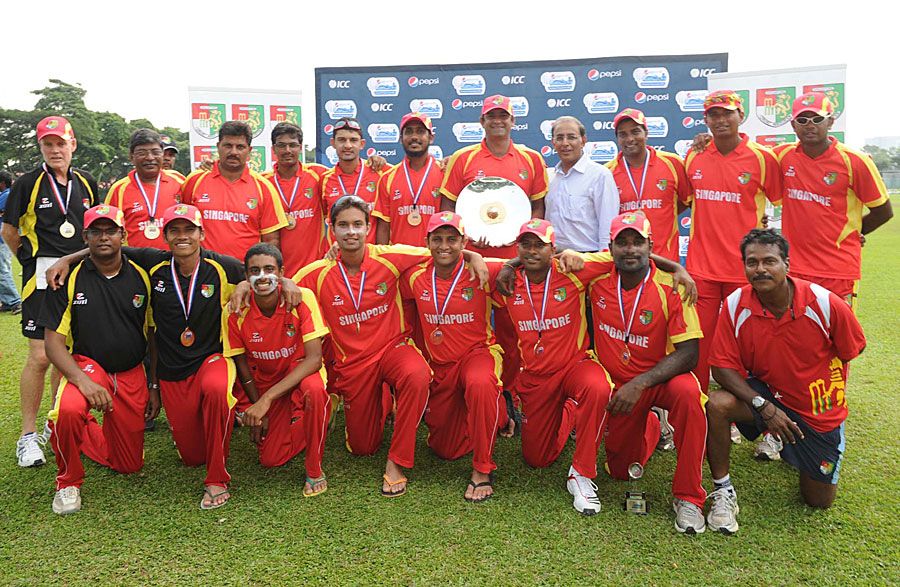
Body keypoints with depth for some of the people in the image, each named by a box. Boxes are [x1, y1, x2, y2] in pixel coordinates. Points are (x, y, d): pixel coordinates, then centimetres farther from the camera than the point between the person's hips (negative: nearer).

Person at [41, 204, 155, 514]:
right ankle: (68, 481, -7)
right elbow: (53, 341, -8)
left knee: (130, 465, 7)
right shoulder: (69, 279, -7)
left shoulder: (141, 277, 0)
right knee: (69, 410, -38)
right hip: (86, 365, -2)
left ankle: (81, 432, 38)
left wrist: (155, 387, 5)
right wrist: (81, 379, -24)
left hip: (132, 374, 3)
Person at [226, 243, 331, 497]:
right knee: (270, 459, -7)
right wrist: (258, 410, -4)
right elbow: (242, 365, 0)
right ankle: (297, 425, 26)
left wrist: (267, 399, -34)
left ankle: (315, 470, -15)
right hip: (264, 383, 3)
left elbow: (314, 358, -28)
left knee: (313, 389, -39)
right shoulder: (237, 312, -15)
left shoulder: (302, 298, -23)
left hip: (301, 375, -3)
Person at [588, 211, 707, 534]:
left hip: (660, 377, -3)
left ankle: (688, 497, -22)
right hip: (616, 384, 3)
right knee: (621, 470, 8)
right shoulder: (597, 278, -12)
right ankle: (648, 426, 43)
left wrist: (640, 384, -31)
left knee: (687, 392, -38)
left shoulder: (670, 286, -19)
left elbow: (689, 353, -21)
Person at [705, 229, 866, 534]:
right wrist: (764, 407, -26)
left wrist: (825, 390, -4)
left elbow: (852, 349, -4)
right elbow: (723, 366, -16)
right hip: (763, 394, 0)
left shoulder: (826, 303, -21)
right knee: (717, 404, -33)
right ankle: (723, 492, -13)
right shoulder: (735, 306, -19)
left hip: (818, 410, 0)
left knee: (819, 501, 10)